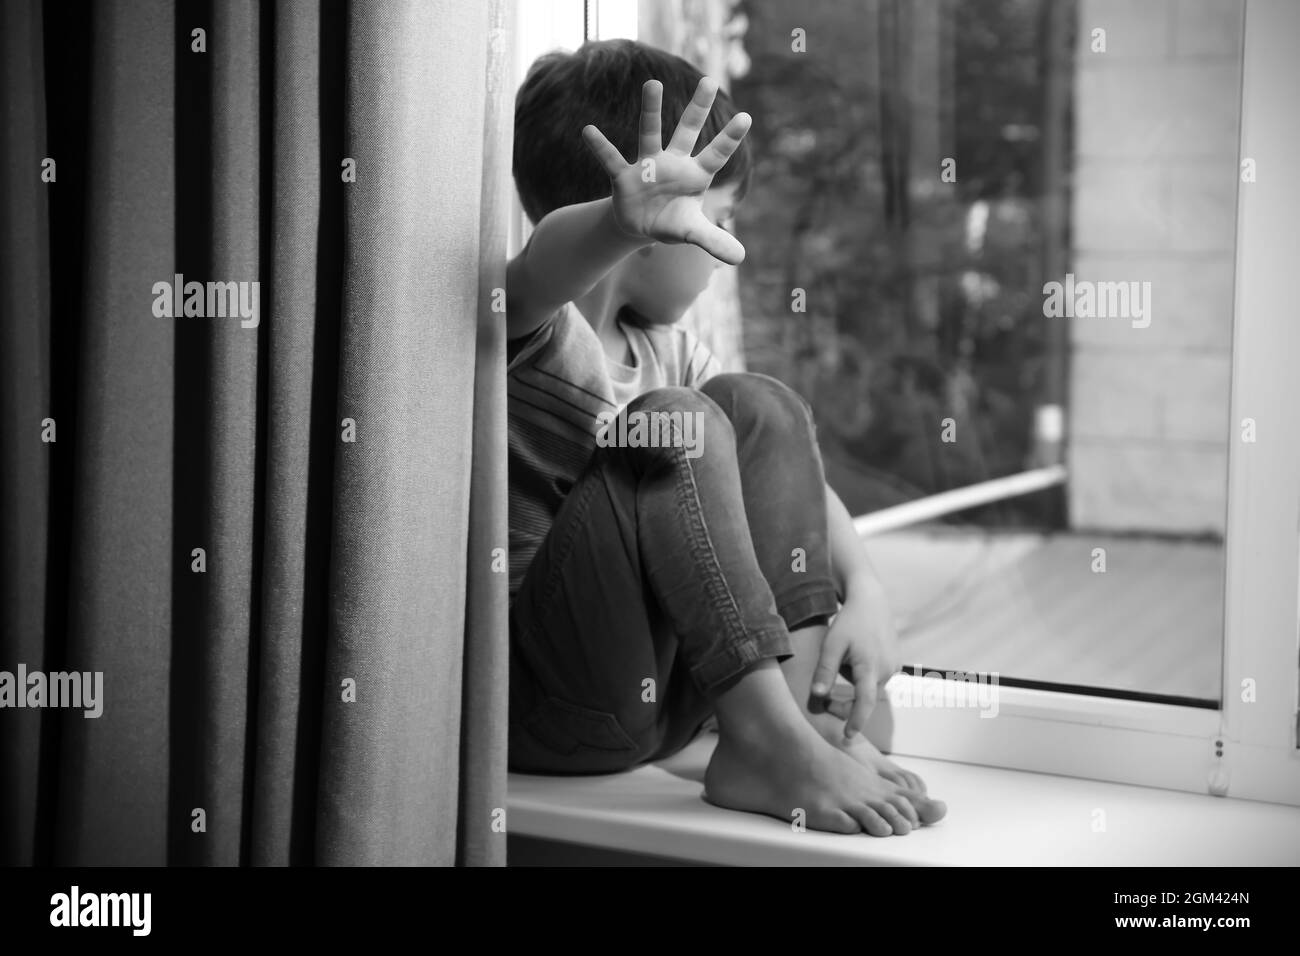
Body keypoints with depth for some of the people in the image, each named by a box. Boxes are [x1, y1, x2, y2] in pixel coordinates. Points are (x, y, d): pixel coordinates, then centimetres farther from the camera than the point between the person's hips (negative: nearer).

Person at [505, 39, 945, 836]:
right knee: (676, 426, -24)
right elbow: (542, 268, -37)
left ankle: (800, 714, -12)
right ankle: (773, 744, -26)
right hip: (527, 702, -8)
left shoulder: (661, 349, 12)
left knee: (760, 405, -1)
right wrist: (627, 219, -61)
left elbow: (785, 465, 11)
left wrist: (864, 589, -7)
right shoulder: (532, 330, -12)